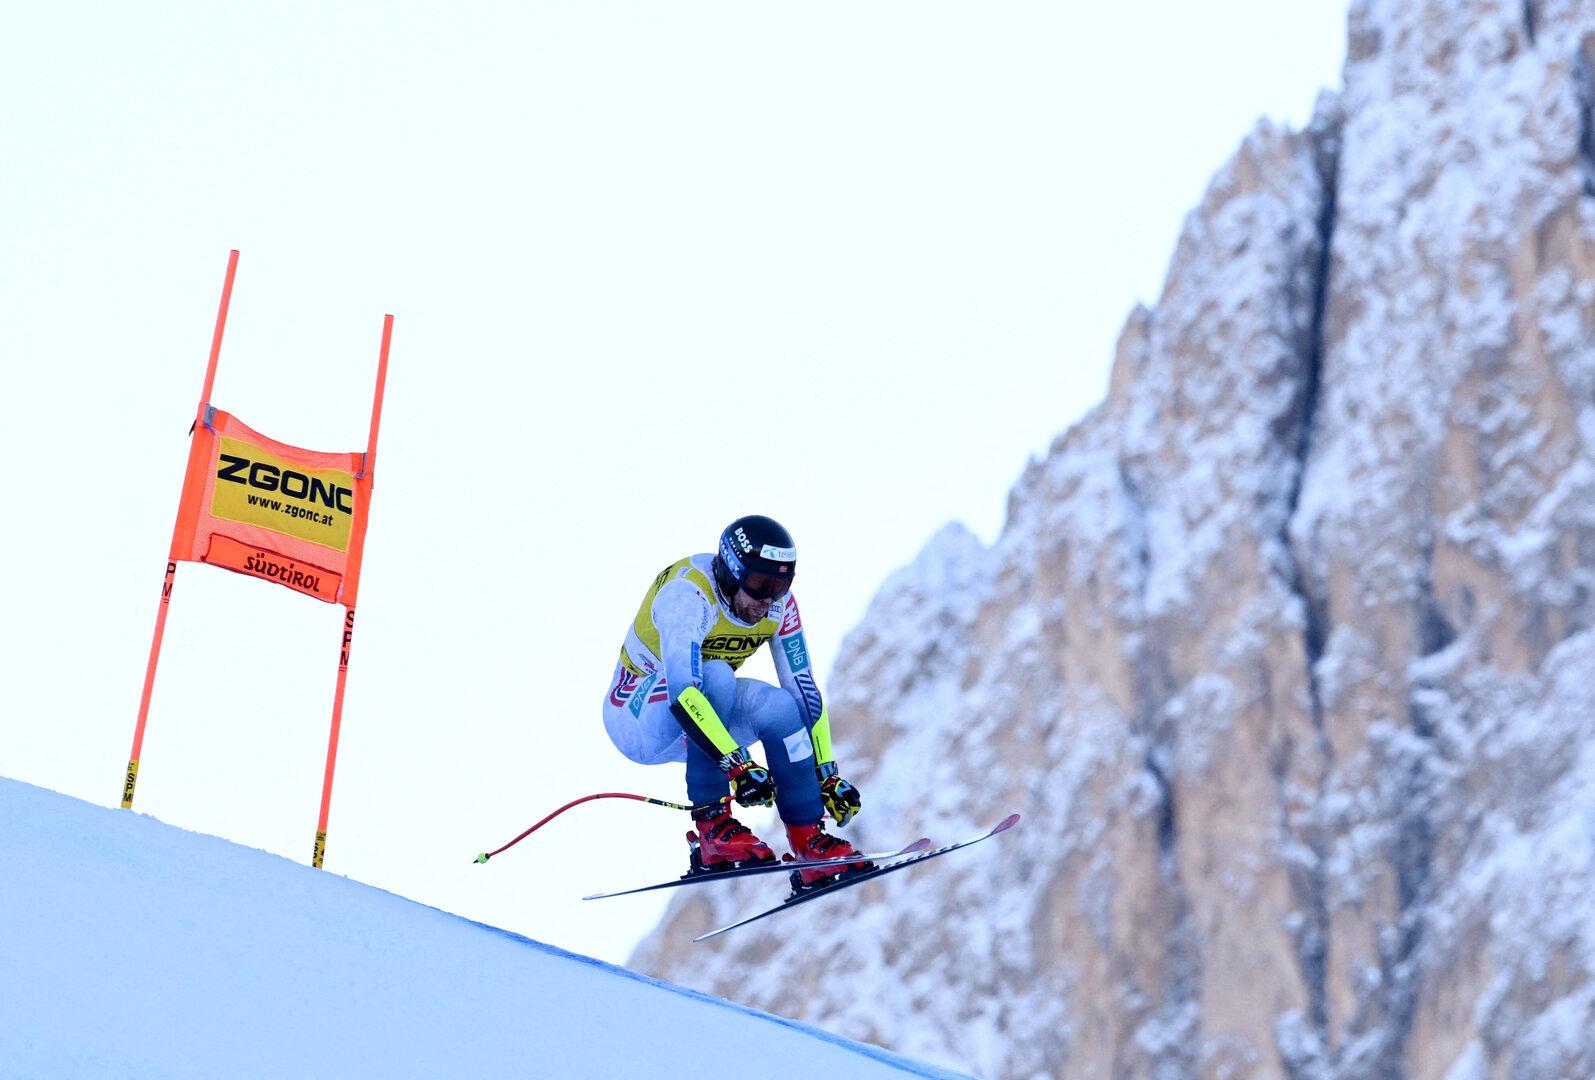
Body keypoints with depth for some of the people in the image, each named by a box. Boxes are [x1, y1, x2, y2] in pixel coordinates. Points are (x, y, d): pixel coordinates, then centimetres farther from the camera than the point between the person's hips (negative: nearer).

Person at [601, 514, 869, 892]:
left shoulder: (779, 604, -11)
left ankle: (809, 840, -14)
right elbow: (683, 691, -41)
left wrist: (827, 775, -10)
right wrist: (738, 764, -47)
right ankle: (712, 827, -28)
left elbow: (804, 688, -6)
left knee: (779, 705, -21)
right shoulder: (688, 595, -31)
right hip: (638, 717, -6)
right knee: (716, 676, -34)